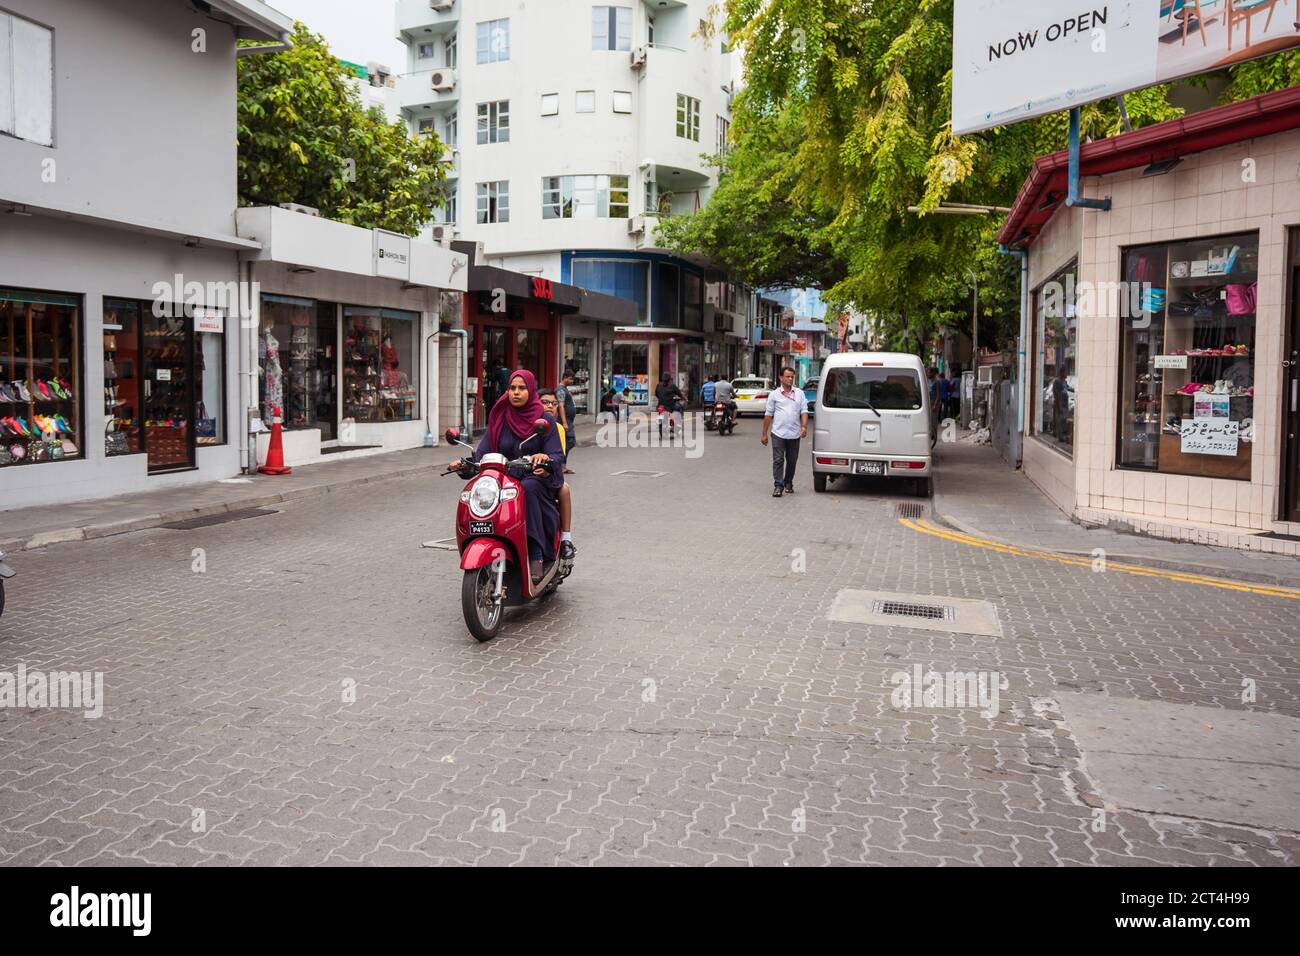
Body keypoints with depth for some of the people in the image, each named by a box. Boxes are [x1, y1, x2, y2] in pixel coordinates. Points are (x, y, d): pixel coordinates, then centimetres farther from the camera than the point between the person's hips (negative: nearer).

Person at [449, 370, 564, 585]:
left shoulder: (545, 420, 3)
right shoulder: (499, 419, 12)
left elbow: (557, 456, -6)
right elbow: (483, 451, 4)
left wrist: (545, 458, -30)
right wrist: (465, 462, -17)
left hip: (537, 480, -3)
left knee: (527, 488, -38)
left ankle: (536, 556, -35)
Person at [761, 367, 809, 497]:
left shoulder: (800, 393, 9)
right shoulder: (774, 395, 4)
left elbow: (804, 411, 5)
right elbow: (768, 415, 6)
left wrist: (804, 426, -13)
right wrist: (764, 434, 3)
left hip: (794, 434, 2)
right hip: (778, 433, -2)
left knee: (792, 461, 10)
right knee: (778, 460, -5)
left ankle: (788, 483, 24)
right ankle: (778, 486, -4)